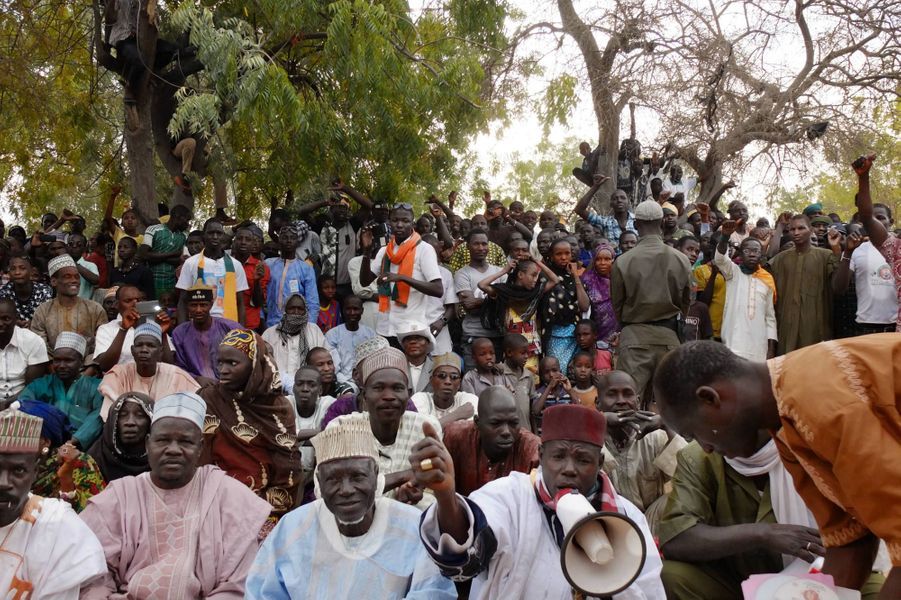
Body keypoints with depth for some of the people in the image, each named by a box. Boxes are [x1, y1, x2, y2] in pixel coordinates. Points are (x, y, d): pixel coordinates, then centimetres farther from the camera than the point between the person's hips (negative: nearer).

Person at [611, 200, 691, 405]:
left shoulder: (622, 262, -9)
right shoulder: (681, 260, -3)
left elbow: (617, 306, 2)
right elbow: (686, 303, 10)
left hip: (634, 336, -2)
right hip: (669, 336, 2)